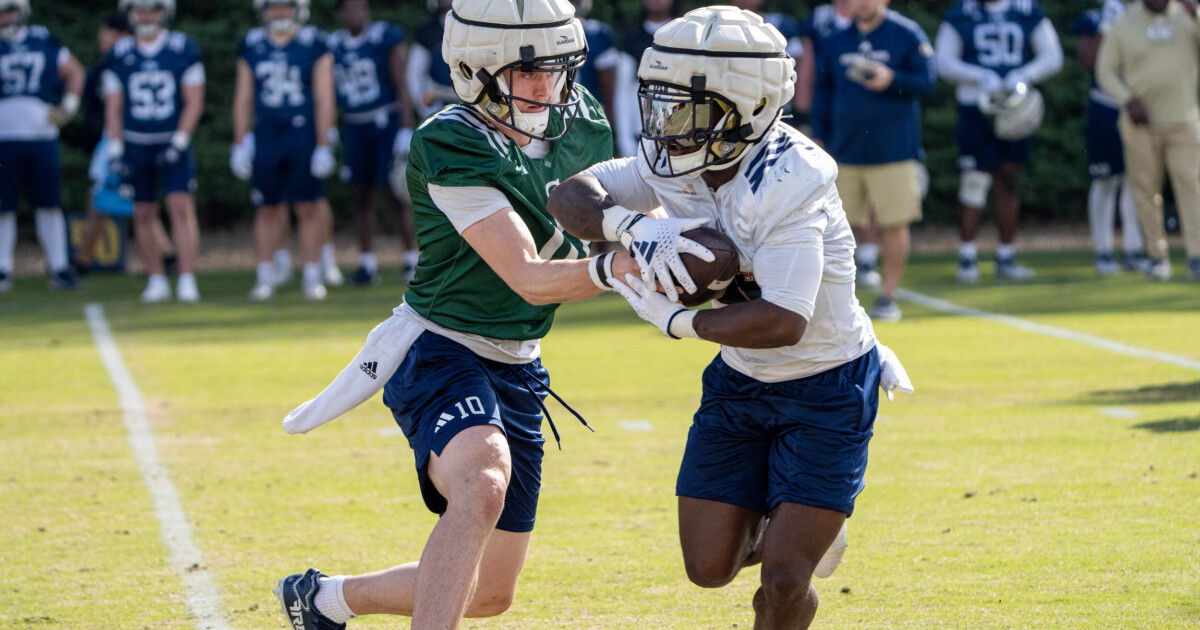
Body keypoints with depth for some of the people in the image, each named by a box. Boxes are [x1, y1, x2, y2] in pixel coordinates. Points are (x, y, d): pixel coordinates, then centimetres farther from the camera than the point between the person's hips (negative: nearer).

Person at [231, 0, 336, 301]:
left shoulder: (314, 44, -2)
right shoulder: (252, 45, 8)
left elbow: (324, 100, -2)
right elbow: (243, 99, 12)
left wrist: (323, 146, -7)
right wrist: (240, 145, 9)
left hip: (304, 134, -3)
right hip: (266, 137, 3)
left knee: (309, 208, -1)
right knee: (268, 209, 6)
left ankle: (312, 276, 6)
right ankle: (265, 276, 12)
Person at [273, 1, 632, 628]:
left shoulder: (581, 123, 0)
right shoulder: (451, 147, -20)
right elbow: (530, 278, -24)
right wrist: (614, 265, -41)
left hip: (516, 367, 8)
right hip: (439, 351, -8)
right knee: (482, 482, -39)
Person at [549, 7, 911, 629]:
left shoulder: (786, 185, -32)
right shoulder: (676, 163, -9)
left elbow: (782, 321, -39)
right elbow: (571, 197, -7)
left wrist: (675, 319, -29)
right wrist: (632, 227, -28)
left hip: (827, 389, -7)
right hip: (741, 382, 7)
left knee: (783, 580, -11)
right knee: (710, 567, 6)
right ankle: (807, 529, 35)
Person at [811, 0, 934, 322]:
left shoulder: (907, 35, -2)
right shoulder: (836, 42, 10)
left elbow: (927, 81, -5)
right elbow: (823, 92, 18)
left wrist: (892, 80, -21)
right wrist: (818, 136, 12)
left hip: (892, 148, -4)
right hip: (844, 152, 4)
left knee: (894, 223, -3)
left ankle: (888, 296, 6)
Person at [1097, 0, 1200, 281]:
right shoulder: (1123, 26, -2)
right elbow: (1105, 71, 2)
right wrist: (1128, 100, -15)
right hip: (1141, 121, 0)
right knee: (1146, 189, 1)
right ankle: (1157, 255, 14)